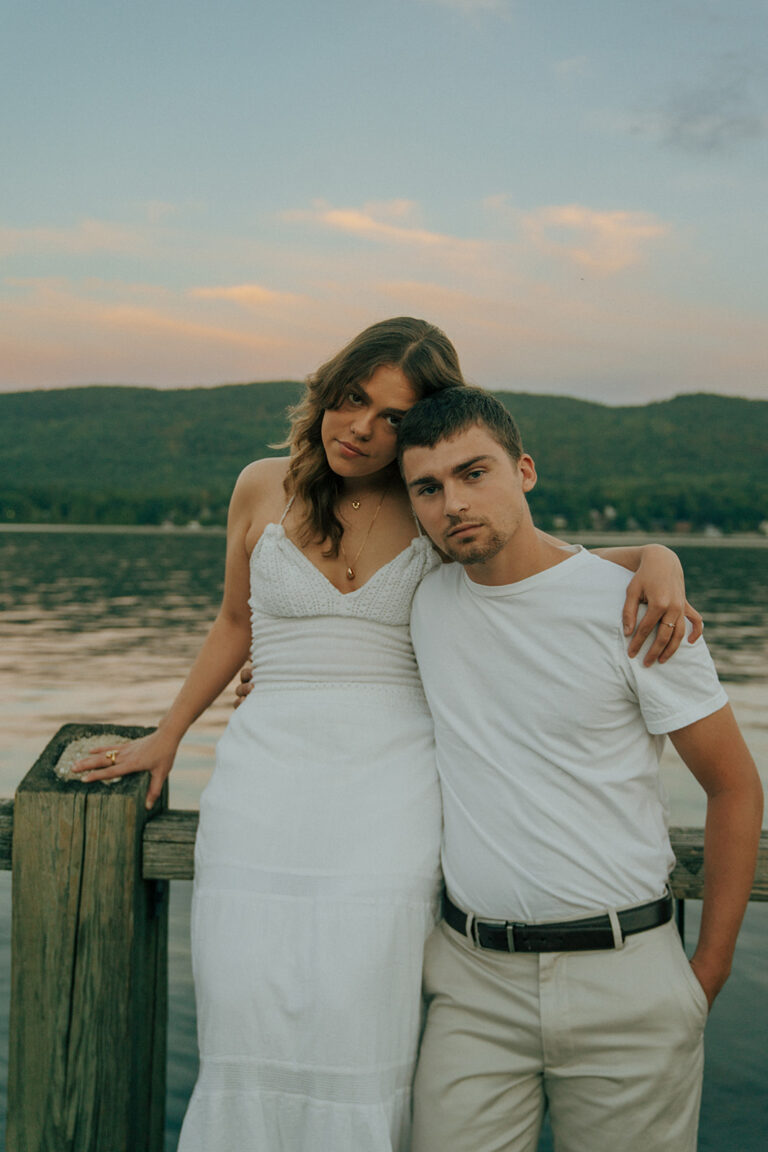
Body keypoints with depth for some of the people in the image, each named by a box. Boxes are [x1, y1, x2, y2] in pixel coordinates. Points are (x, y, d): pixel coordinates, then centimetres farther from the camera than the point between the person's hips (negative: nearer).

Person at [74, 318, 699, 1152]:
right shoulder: (263, 488, 7)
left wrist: (656, 557, -10)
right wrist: (165, 736, 23)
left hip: (390, 785, -1)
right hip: (265, 777, 2)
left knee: (357, 1021, -6)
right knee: (248, 1017, -3)